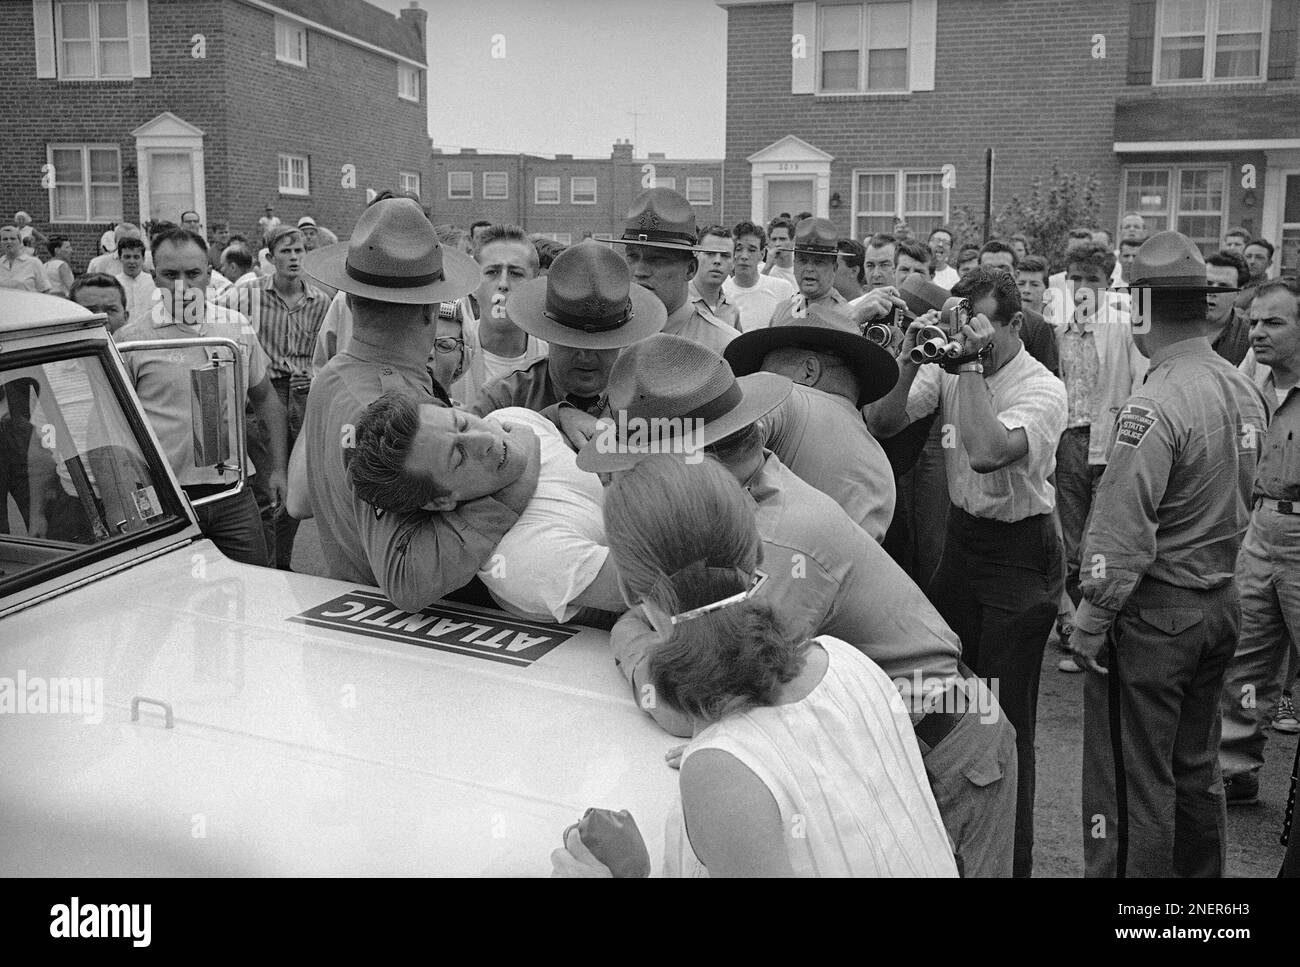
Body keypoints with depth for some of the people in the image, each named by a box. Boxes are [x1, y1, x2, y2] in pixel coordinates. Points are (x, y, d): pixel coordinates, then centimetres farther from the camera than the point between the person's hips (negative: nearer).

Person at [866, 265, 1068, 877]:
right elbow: (881, 425, -9)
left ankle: (1012, 856, 19)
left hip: (1021, 551, -6)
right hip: (962, 534, 6)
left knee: (1006, 713, 1)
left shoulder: (1042, 389, -16)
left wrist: (972, 365, -29)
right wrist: (910, 363, -22)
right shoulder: (948, 367, -1)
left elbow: (988, 452, -33)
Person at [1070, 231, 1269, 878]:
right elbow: (1243, 504, 11)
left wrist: (1093, 614, -15)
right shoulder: (1245, 390, 3)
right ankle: (1199, 874, 36)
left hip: (1153, 608, -8)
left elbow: (1124, 529, -22)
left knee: (1131, 782, 4)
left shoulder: (1155, 405, -21)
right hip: (1222, 602, 8)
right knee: (1196, 767, 22)